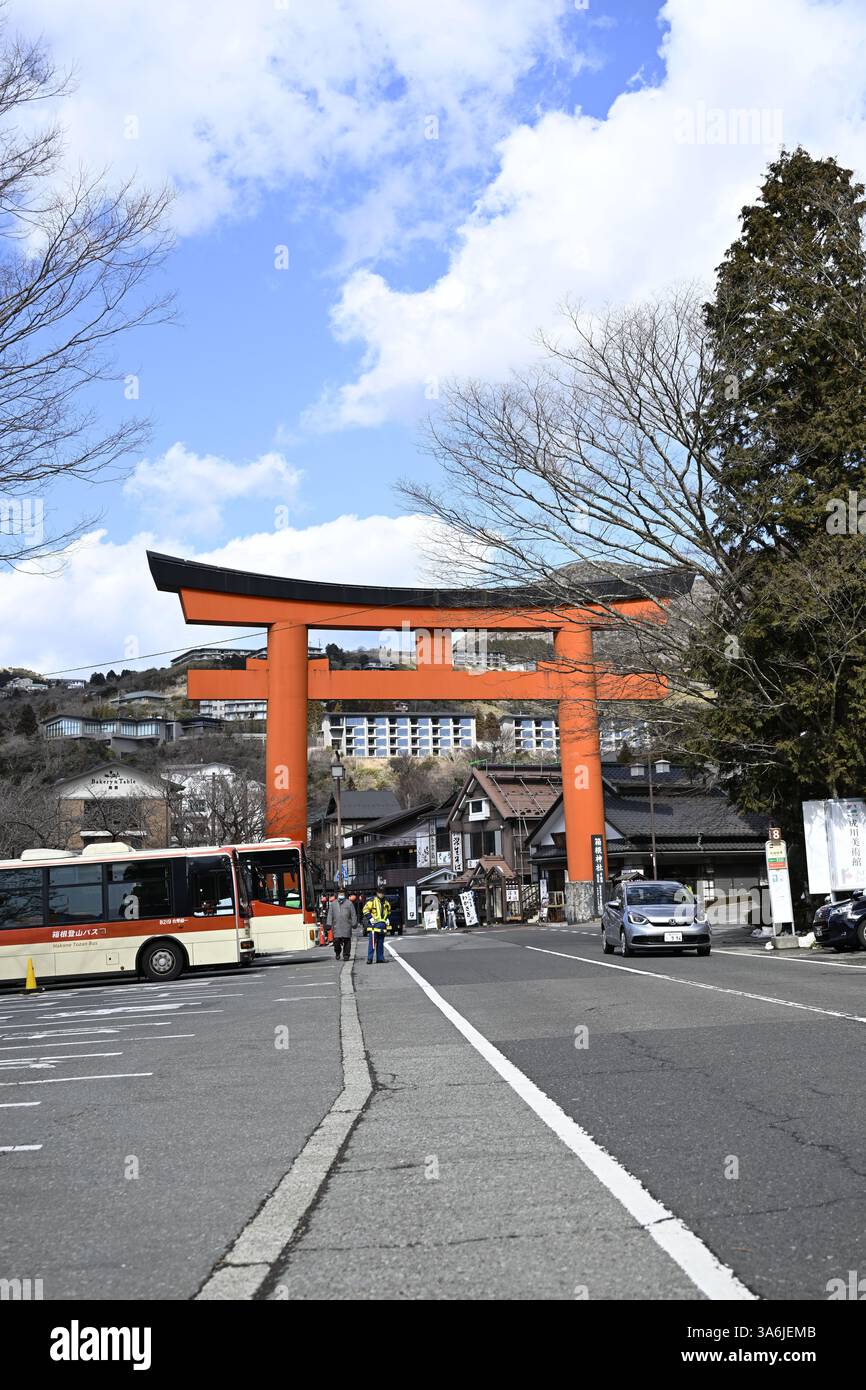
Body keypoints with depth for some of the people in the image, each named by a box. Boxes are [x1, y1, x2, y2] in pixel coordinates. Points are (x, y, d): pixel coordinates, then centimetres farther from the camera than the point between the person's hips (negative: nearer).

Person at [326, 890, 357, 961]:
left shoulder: (349, 903, 9)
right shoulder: (333, 904, 14)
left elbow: (353, 914, 8)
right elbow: (330, 914, 12)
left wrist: (354, 924, 2)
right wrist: (329, 924, 4)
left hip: (347, 926, -1)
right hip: (336, 926, 1)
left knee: (347, 941, -3)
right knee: (336, 940, -7)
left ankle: (346, 955, 7)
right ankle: (337, 952, 17)